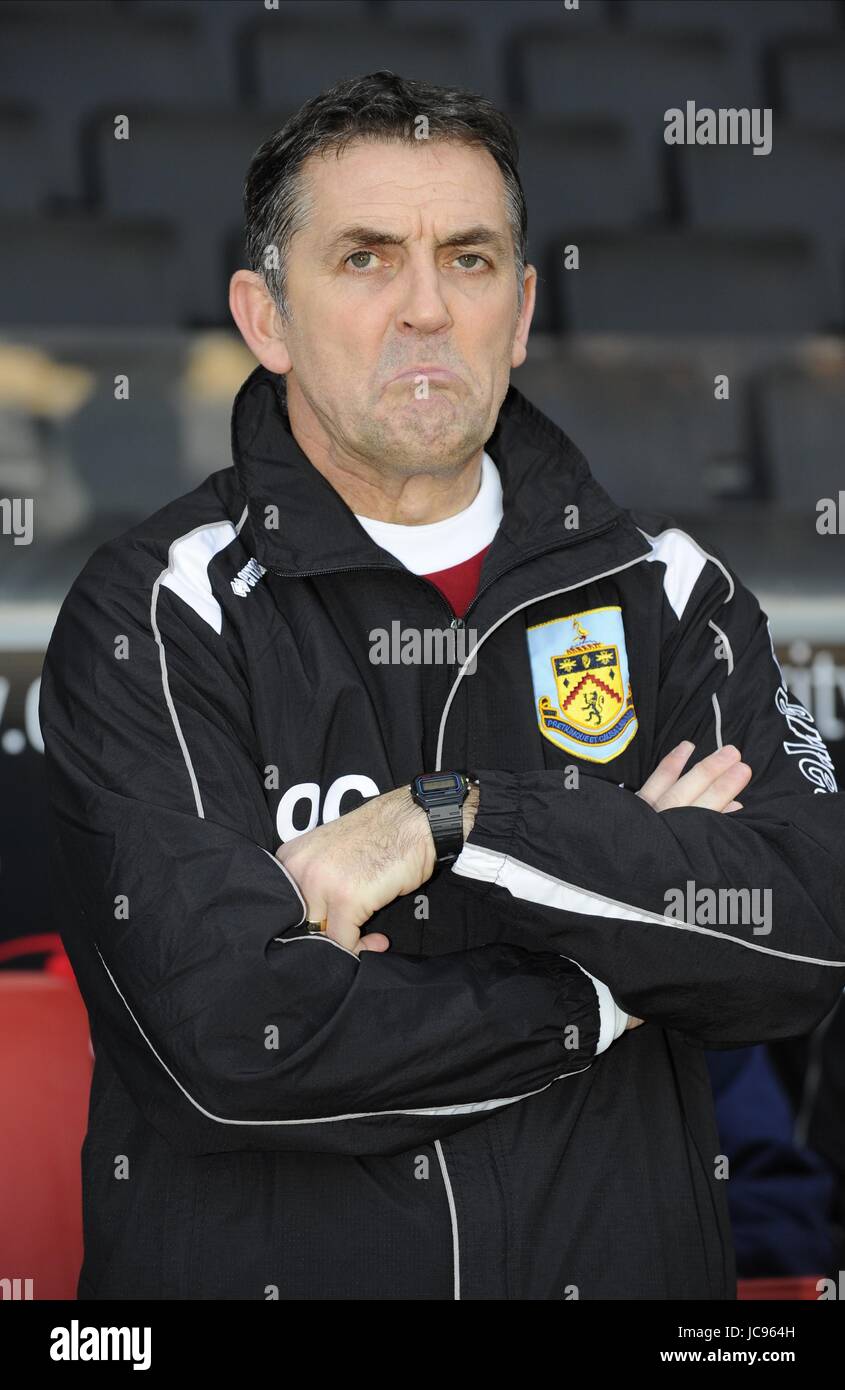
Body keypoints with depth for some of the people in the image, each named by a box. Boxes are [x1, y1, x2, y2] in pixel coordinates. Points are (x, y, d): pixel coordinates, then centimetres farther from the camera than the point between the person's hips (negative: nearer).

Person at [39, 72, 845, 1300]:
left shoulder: (663, 591, 1)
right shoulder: (159, 614, -10)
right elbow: (225, 1034, -22)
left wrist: (456, 824, -21)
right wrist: (609, 993, -14)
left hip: (623, 1260, 3)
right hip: (253, 1267, -3)